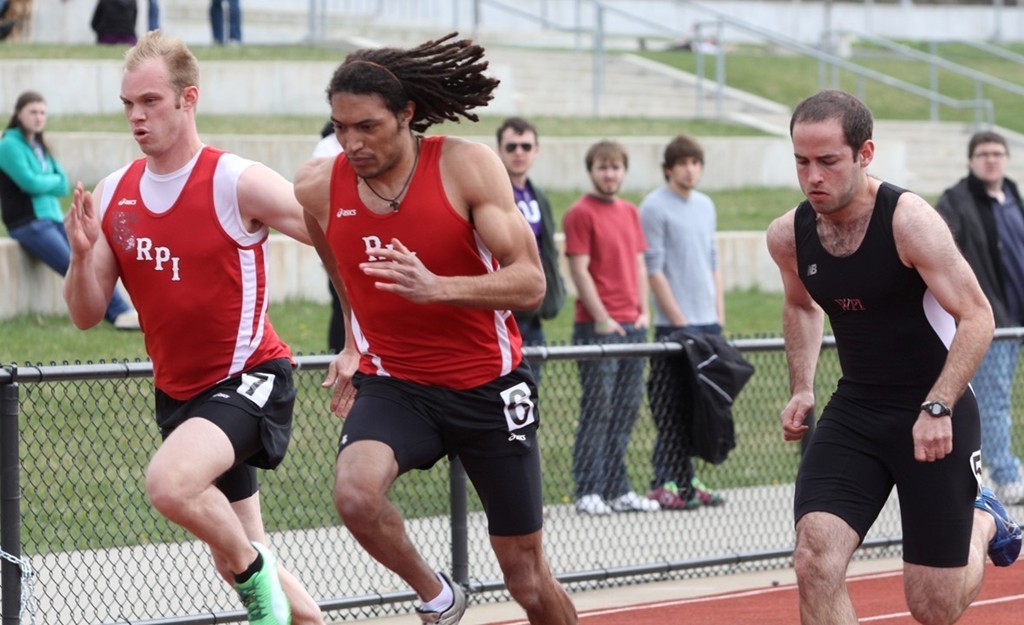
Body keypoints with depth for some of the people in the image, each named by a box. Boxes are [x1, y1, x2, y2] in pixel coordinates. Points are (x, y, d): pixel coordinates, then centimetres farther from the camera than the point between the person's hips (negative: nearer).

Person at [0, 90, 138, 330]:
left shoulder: (39, 146, 15)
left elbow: (63, 185, 10)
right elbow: (30, 182, -19)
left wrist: (44, 183, -9)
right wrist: (54, 180, -1)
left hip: (53, 219, 8)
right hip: (28, 224, -8)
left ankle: (121, 312, -9)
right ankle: (120, 313, -12)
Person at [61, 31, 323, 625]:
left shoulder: (238, 184, -16)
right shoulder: (113, 195, 1)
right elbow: (87, 315, 3)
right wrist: (82, 253, -15)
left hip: (249, 379, -7)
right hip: (179, 392, 7)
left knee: (169, 482, -32)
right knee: (237, 558, 13)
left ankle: (255, 570, -8)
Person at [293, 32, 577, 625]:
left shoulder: (467, 165, -15)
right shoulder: (317, 188, -6)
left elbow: (530, 282, -19)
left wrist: (436, 288, -33)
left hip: (490, 386, -2)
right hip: (394, 385, 2)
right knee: (356, 493, -31)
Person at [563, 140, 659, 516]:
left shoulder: (630, 213, 16)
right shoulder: (580, 214, -5)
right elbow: (579, 270, -10)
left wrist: (643, 311, 8)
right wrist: (601, 319, -14)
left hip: (632, 326, 7)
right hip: (597, 327, -7)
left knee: (626, 409, 8)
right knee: (597, 409, -6)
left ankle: (618, 490, 14)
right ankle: (589, 493, -2)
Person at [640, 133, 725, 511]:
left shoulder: (705, 206, 15)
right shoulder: (655, 207, -6)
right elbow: (654, 269, -10)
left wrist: (719, 317, 11)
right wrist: (680, 321, -12)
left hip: (708, 324, 7)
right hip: (674, 325, -7)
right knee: (672, 407, -7)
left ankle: (686, 481, 13)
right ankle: (665, 484, -4)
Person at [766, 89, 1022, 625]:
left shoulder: (909, 220, -19)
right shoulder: (788, 236, -2)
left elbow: (977, 318, -19)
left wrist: (937, 409, -28)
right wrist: (801, 389, 10)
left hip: (933, 416, -4)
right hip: (853, 411, 4)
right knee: (815, 561, -19)